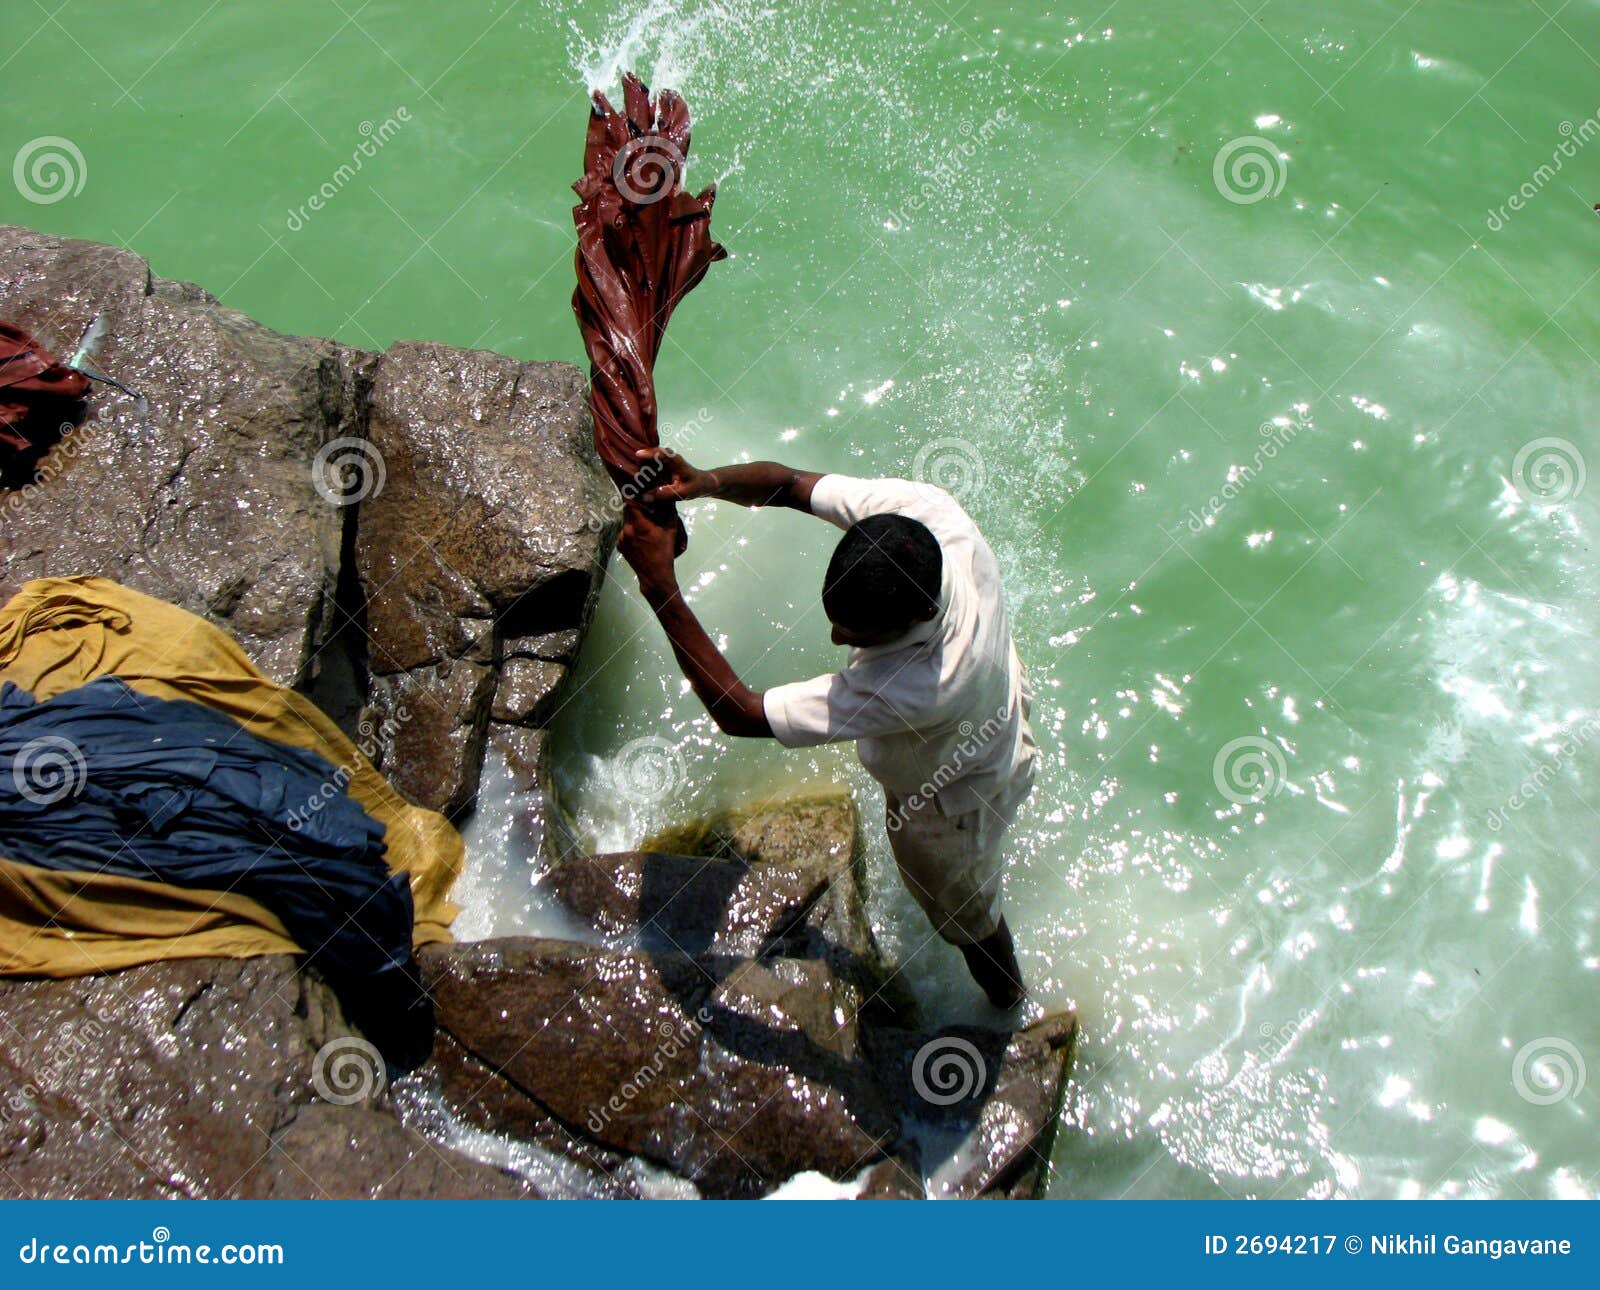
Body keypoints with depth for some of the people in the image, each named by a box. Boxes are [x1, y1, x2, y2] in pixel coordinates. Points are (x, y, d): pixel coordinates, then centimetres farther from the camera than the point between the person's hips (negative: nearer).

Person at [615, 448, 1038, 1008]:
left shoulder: (913, 687, -52)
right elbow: (792, 483, -23)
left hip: (950, 799, -6)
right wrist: (704, 481, -43)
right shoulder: (927, 509, -35)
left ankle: (1006, 992, 61)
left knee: (962, 909, 27)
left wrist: (660, 585, -45)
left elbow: (738, 712, -45)